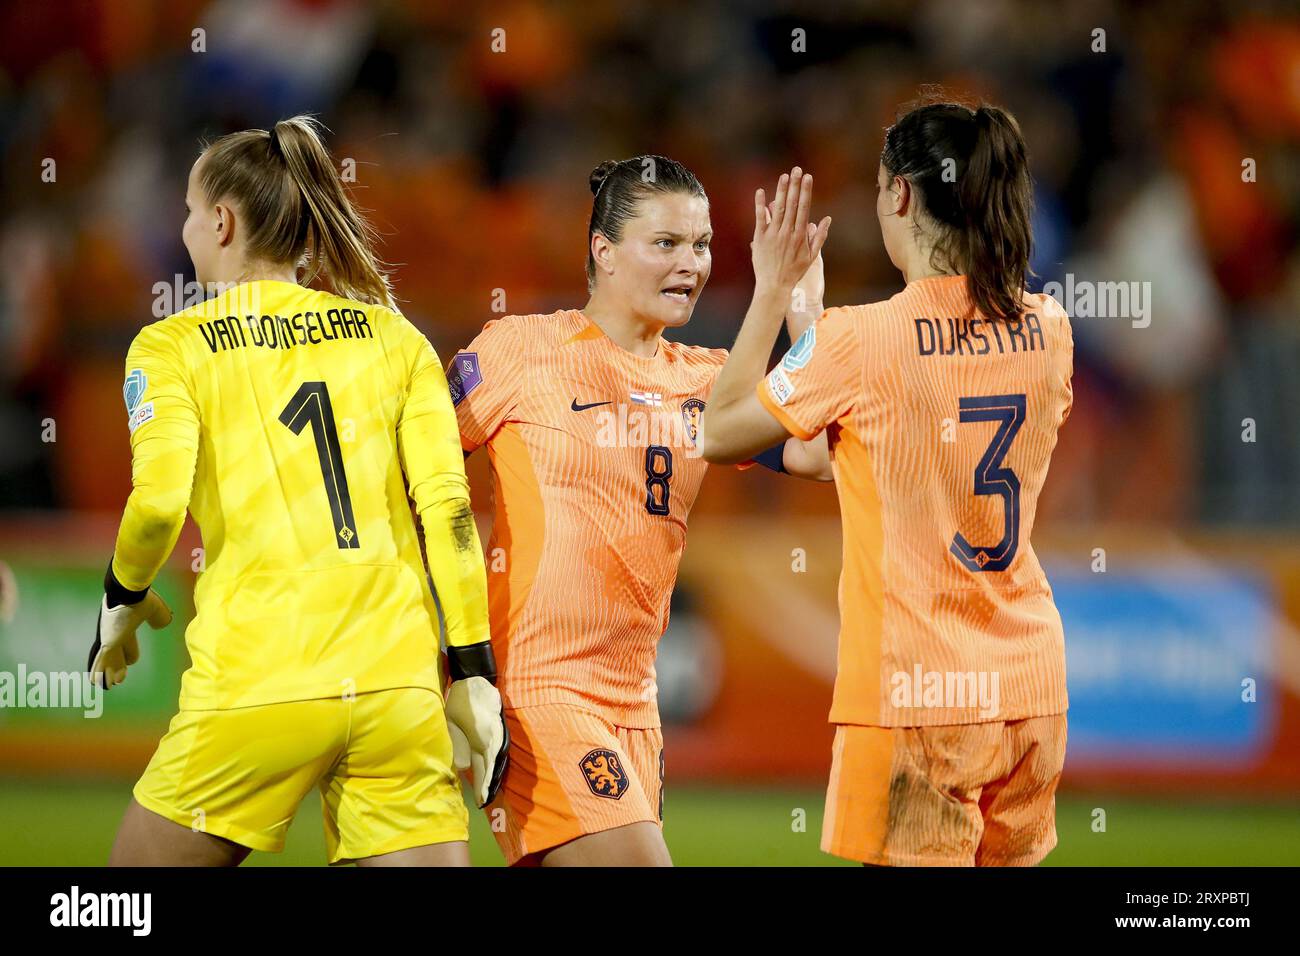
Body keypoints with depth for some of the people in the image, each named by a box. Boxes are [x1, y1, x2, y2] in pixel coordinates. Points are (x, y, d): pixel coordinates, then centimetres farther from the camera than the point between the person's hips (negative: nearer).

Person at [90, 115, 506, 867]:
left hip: (258, 686, -3)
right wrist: (472, 672, 4)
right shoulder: (395, 338, 13)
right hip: (400, 689, 3)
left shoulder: (172, 347, 5)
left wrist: (124, 596, 9)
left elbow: (158, 501, -11)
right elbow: (445, 503, 3)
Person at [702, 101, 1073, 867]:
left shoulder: (862, 340, -13)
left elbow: (720, 434, 0)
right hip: (1029, 686, 6)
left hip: (916, 692, -6)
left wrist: (774, 287, 8)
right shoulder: (1048, 331, 4)